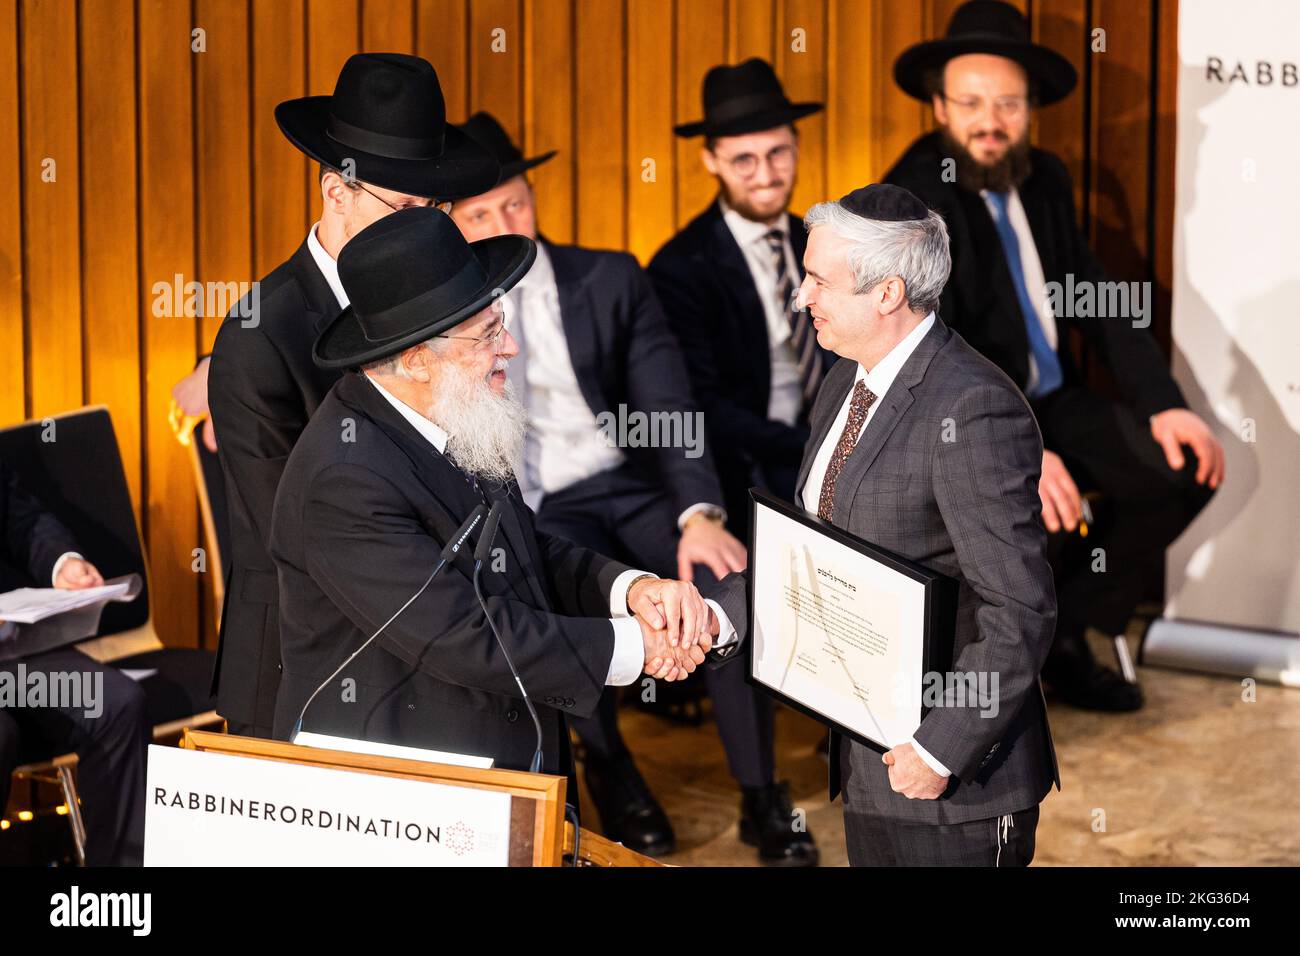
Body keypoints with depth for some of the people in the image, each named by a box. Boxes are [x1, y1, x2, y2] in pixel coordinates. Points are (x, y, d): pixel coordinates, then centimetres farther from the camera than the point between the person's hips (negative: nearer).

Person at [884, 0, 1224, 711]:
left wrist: (1163, 404, -6)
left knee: (1184, 466, -9)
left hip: (1050, 403, 8)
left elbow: (1097, 301, 9)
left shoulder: (1045, 180, 8)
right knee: (1038, 510, -34)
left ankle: (1063, 632, 8)